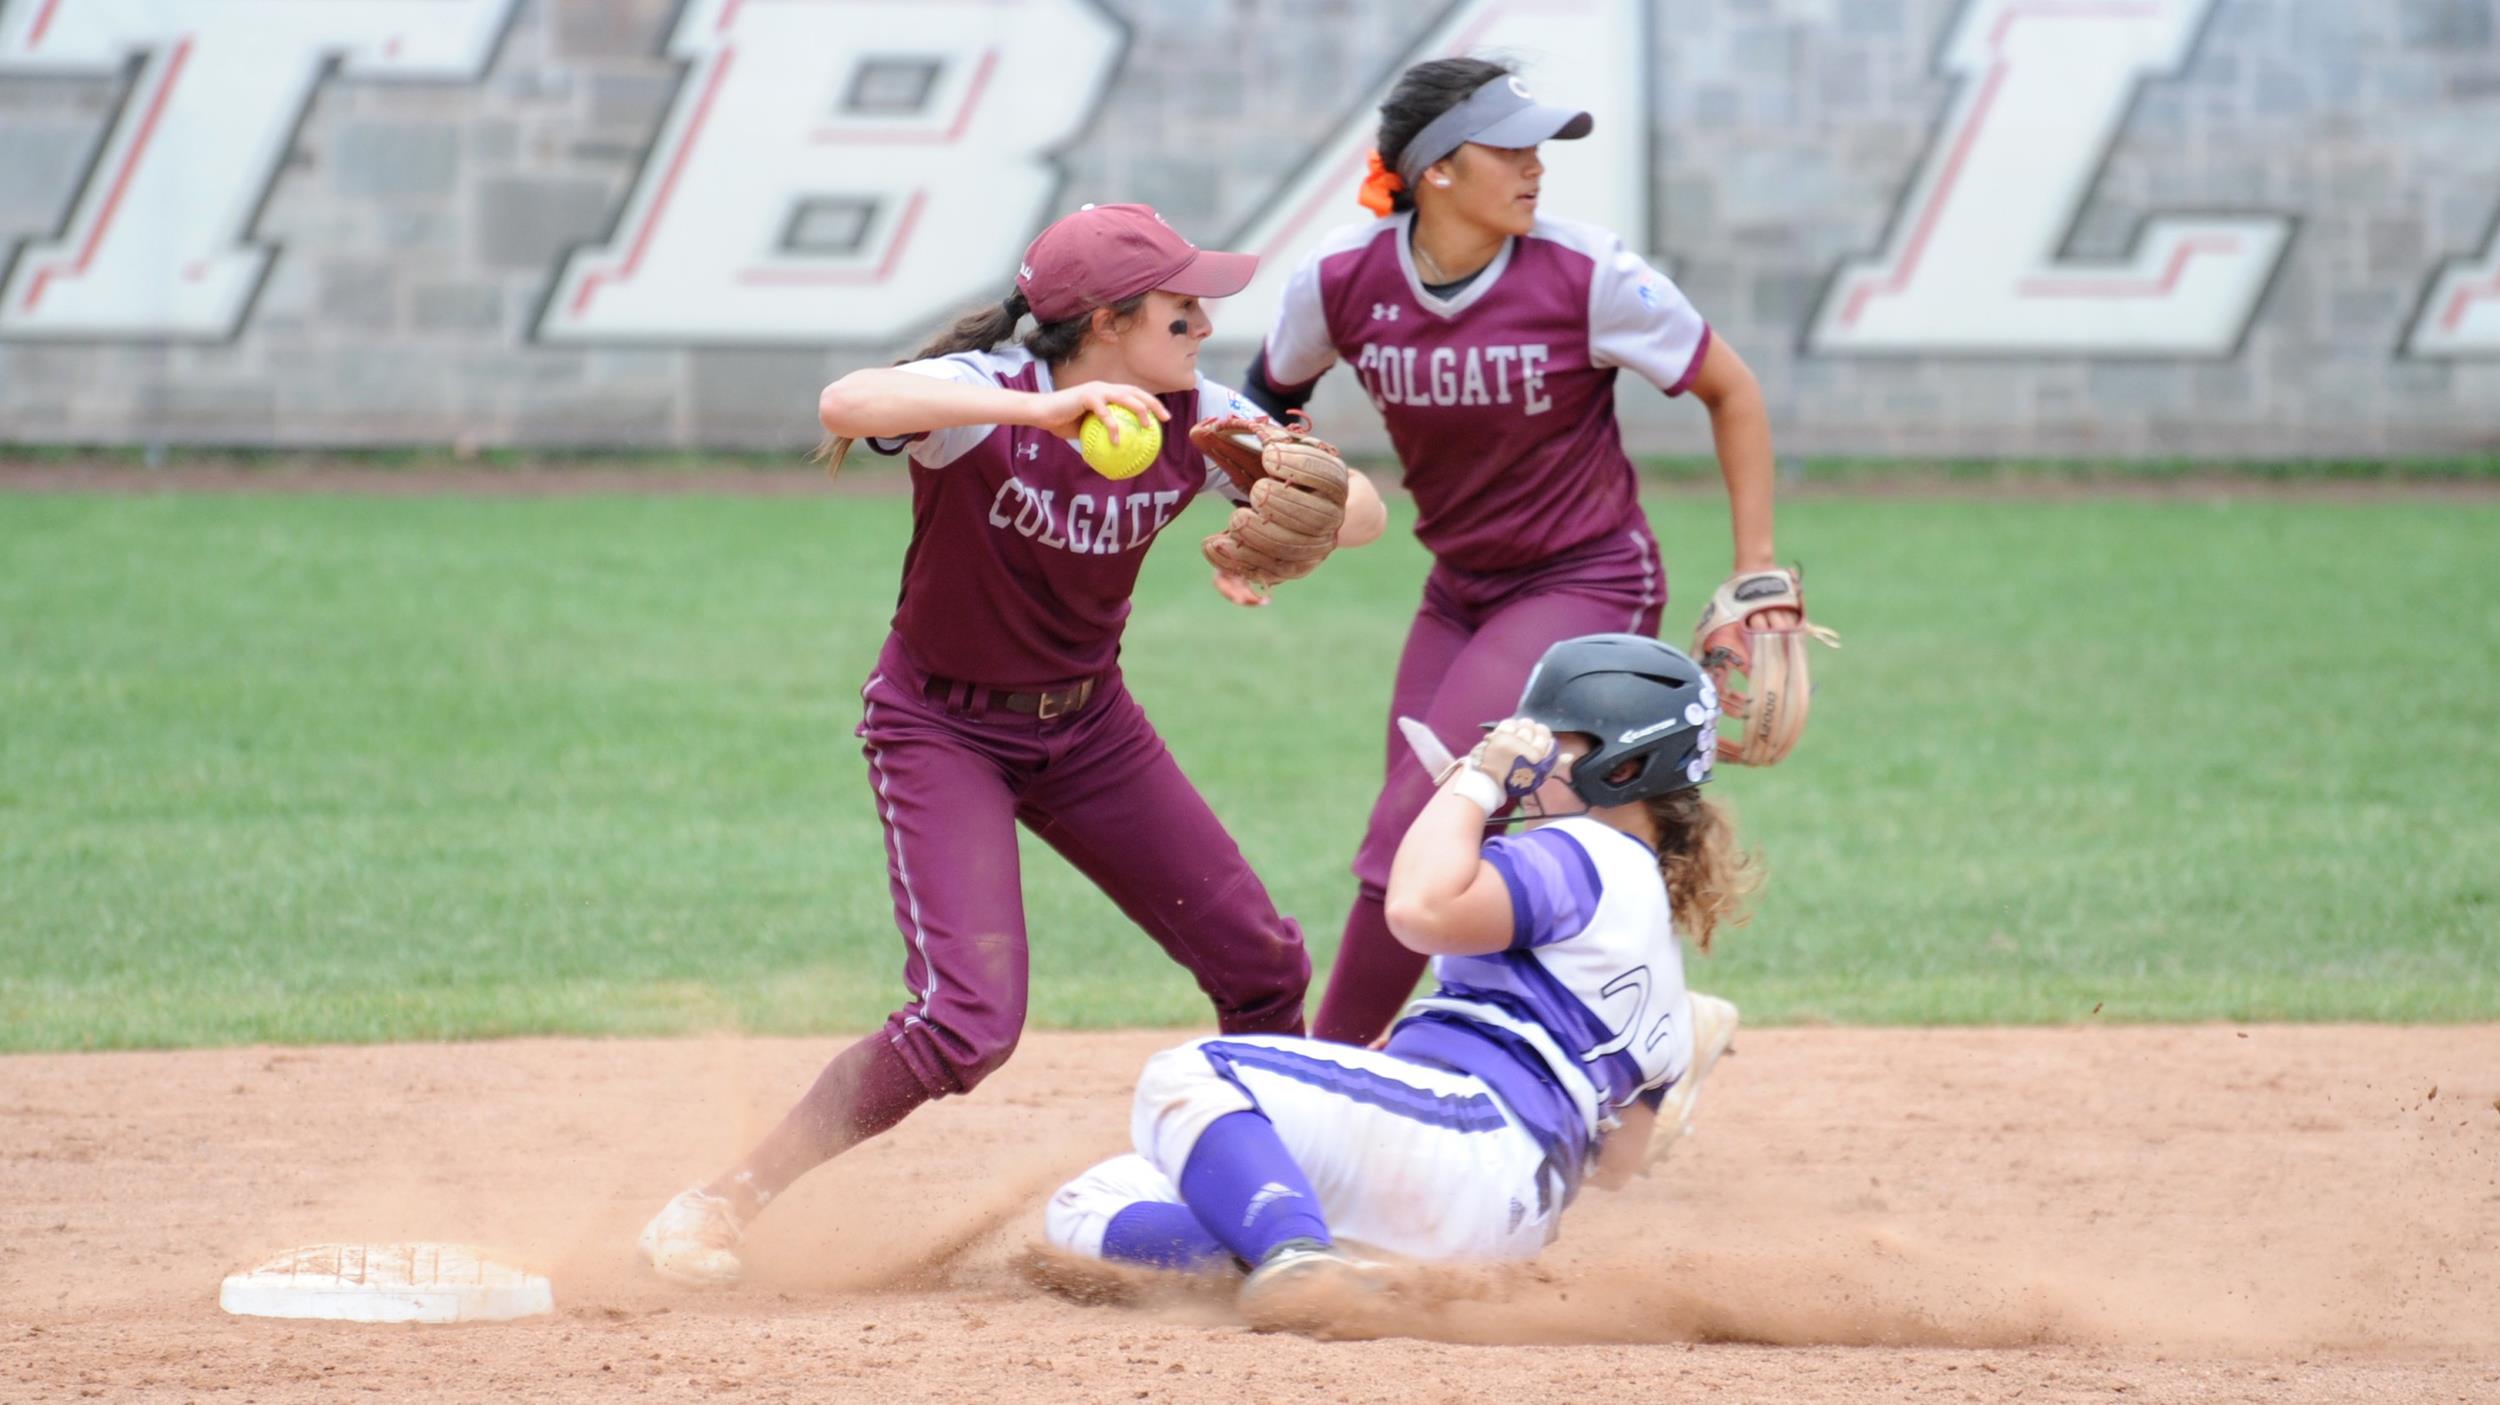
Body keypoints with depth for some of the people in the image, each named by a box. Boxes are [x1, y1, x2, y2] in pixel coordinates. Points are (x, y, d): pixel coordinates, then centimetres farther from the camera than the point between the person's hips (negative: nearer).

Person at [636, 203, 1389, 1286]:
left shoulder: (1192, 422, -10)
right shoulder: (988, 399, -26)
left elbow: (1363, 514, -7)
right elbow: (848, 403, -47)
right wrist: (1038, 409, -58)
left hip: (1088, 724, 6)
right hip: (944, 729, -6)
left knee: (1260, 965, 7)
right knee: (970, 1020, -21)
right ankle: (720, 1207, -12)